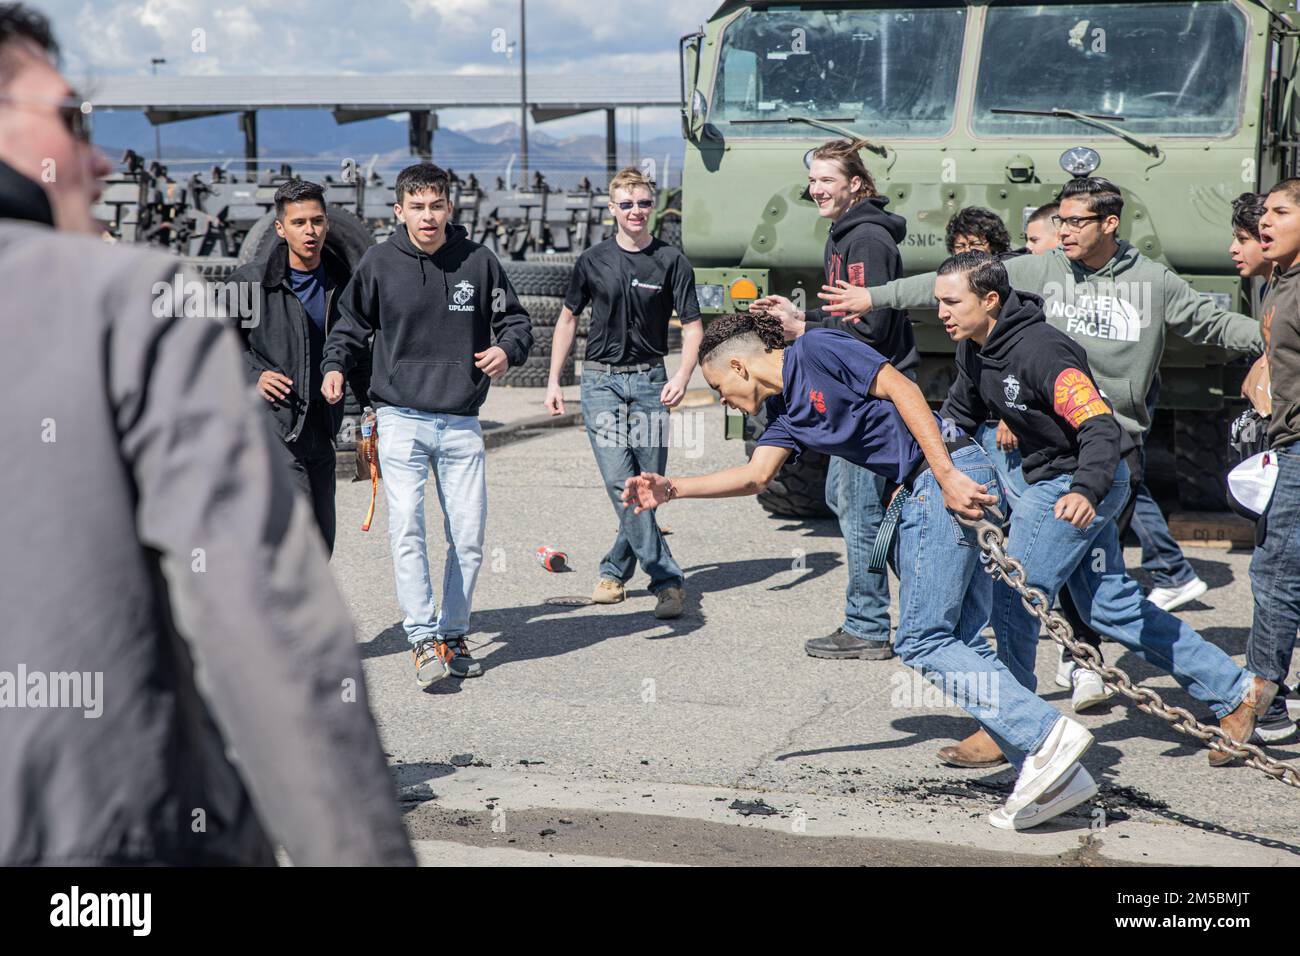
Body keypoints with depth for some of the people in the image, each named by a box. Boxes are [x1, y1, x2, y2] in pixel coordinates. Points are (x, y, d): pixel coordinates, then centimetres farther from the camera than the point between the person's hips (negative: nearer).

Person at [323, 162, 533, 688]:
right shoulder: (378, 263, 0)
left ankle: (453, 635, 19)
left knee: (468, 536, 3)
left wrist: (507, 349, -12)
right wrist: (335, 366, -6)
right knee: (406, 527, -15)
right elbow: (352, 324, 12)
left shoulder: (478, 261, 2)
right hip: (401, 418, -2)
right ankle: (423, 639, -11)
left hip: (461, 423, 2)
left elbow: (515, 319, 10)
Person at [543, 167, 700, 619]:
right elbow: (568, 318, 16)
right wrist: (554, 380, 12)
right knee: (620, 482, -13)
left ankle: (615, 569, 20)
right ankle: (667, 579, -12)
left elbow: (692, 326, 1)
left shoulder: (671, 261, 0)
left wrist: (682, 376, -16)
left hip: (649, 381, 0)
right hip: (601, 379, 0)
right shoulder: (593, 260, 5)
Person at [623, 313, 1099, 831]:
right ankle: (1059, 775, 4)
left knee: (921, 639, -8)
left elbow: (902, 389, -12)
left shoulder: (816, 350, -6)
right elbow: (755, 475, 13)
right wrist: (672, 489, 6)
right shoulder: (786, 409, 19)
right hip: (917, 495, 9)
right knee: (961, 642, 6)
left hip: (949, 474, -9)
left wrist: (948, 477, -18)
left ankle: (1047, 734, -12)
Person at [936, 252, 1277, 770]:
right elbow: (956, 417, 18)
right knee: (1112, 606, 11)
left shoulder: (1040, 351, -26)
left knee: (1014, 595, -8)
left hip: (1080, 483, -9)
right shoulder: (975, 350, 2)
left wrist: (1085, 492, -48)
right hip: (1054, 481, 9)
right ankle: (1237, 692, 19)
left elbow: (1100, 427, -32)